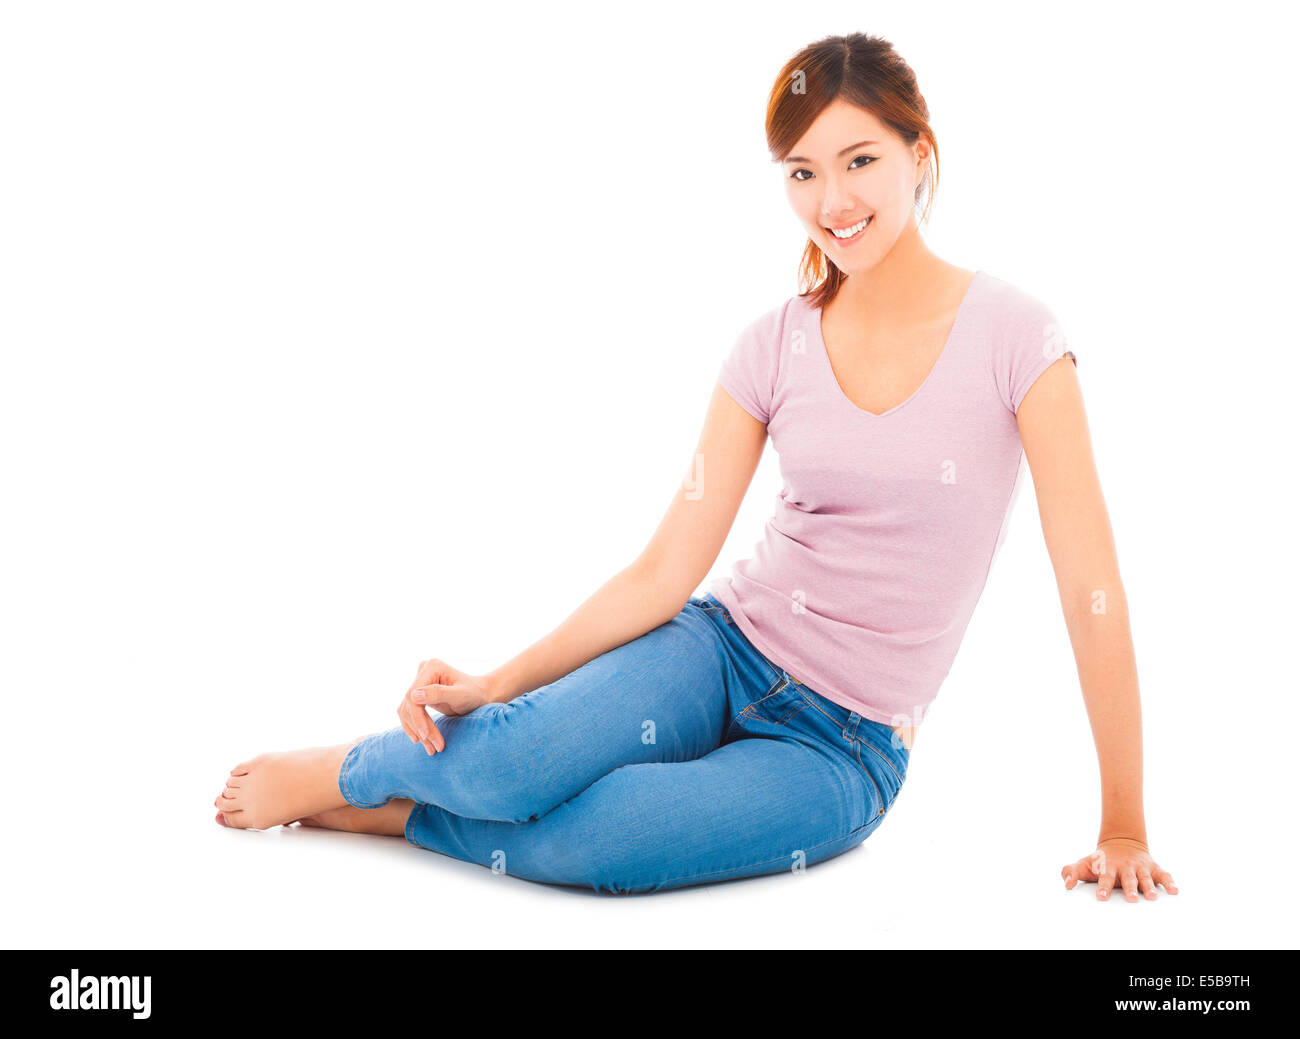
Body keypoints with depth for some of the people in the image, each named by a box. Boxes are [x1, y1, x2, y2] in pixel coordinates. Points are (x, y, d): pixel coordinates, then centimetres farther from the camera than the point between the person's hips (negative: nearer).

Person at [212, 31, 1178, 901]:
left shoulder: (1012, 337, -11)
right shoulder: (773, 348, -1)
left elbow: (1093, 589, -10)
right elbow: (665, 572, -4)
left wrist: (1124, 830, -8)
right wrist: (495, 685, -12)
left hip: (843, 746, -2)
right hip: (728, 647, 2)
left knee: (574, 838, -28)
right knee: (507, 760, -27)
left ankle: (395, 804, 0)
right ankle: (343, 767, 4)